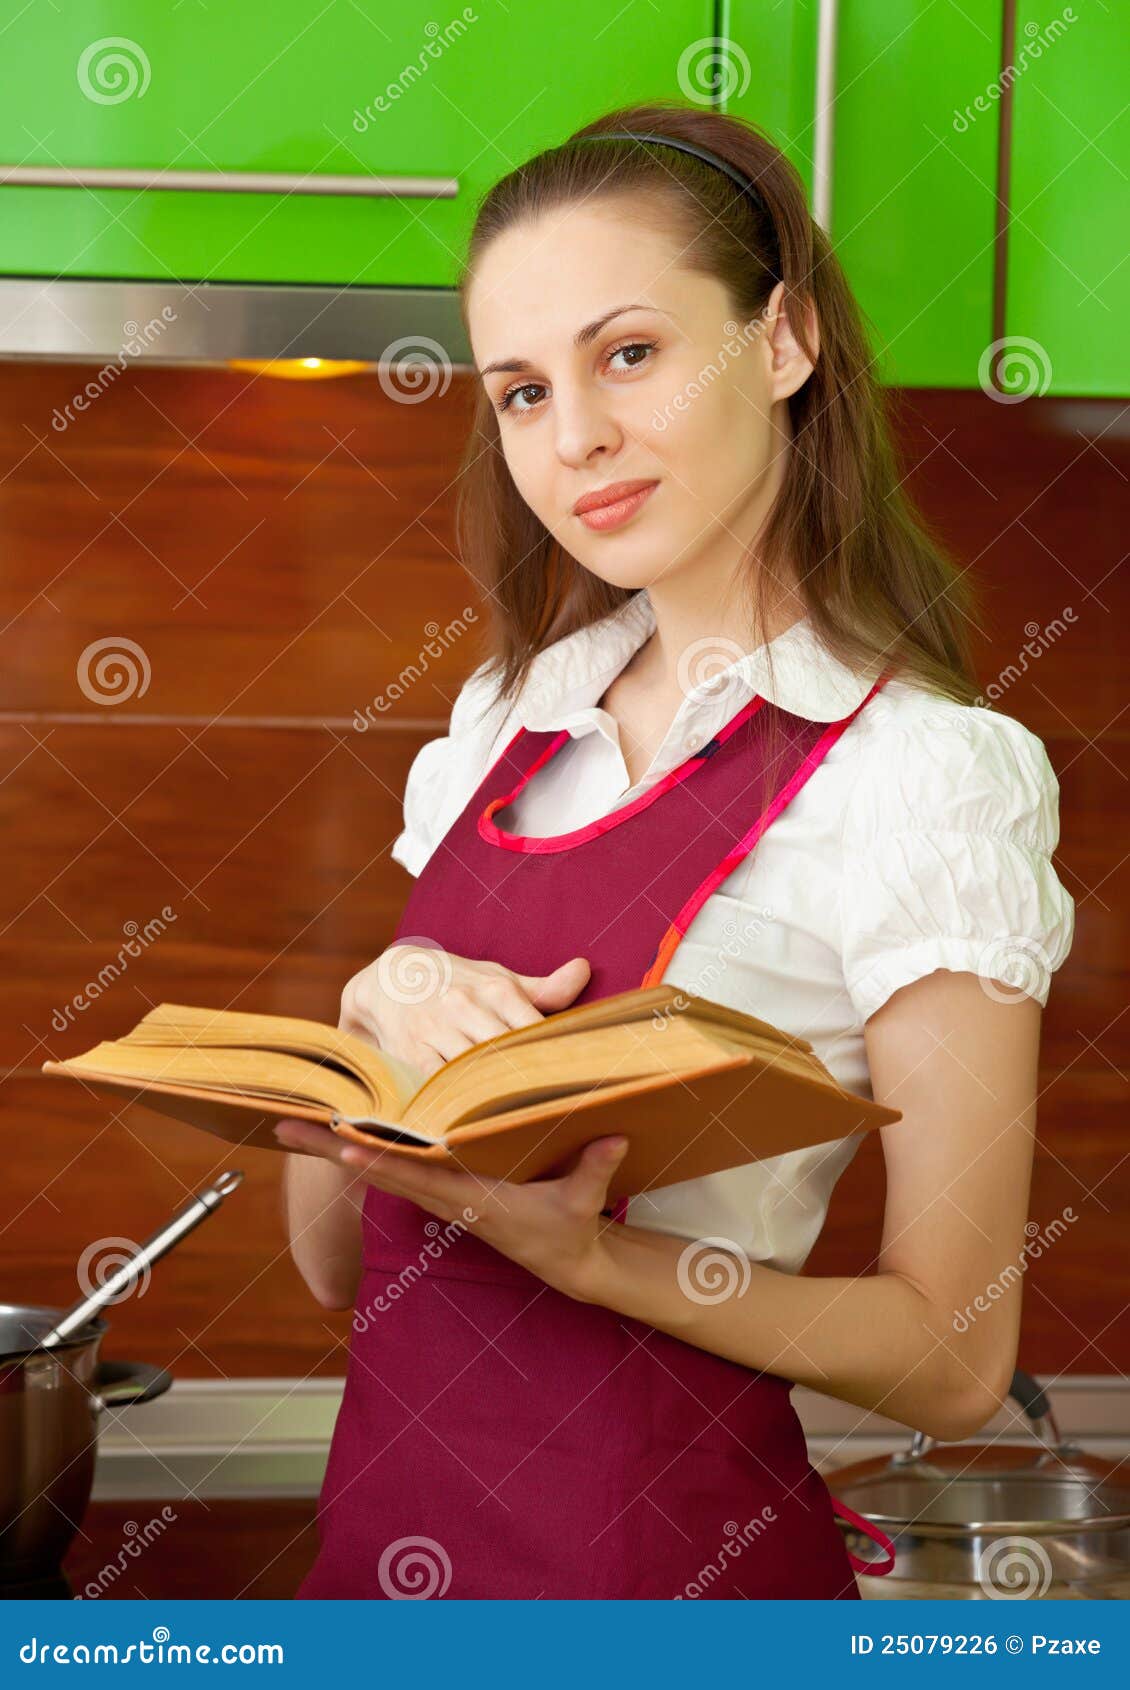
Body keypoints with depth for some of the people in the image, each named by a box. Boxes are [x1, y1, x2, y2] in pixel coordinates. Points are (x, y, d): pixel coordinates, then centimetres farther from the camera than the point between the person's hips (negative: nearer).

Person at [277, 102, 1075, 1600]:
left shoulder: (927, 773, -14)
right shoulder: (511, 715, 4)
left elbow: (954, 1364, -13)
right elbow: (335, 1264, 6)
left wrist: (573, 1250, -25)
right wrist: (378, 1007, -13)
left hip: (657, 1556, -6)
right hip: (390, 1527, 6)